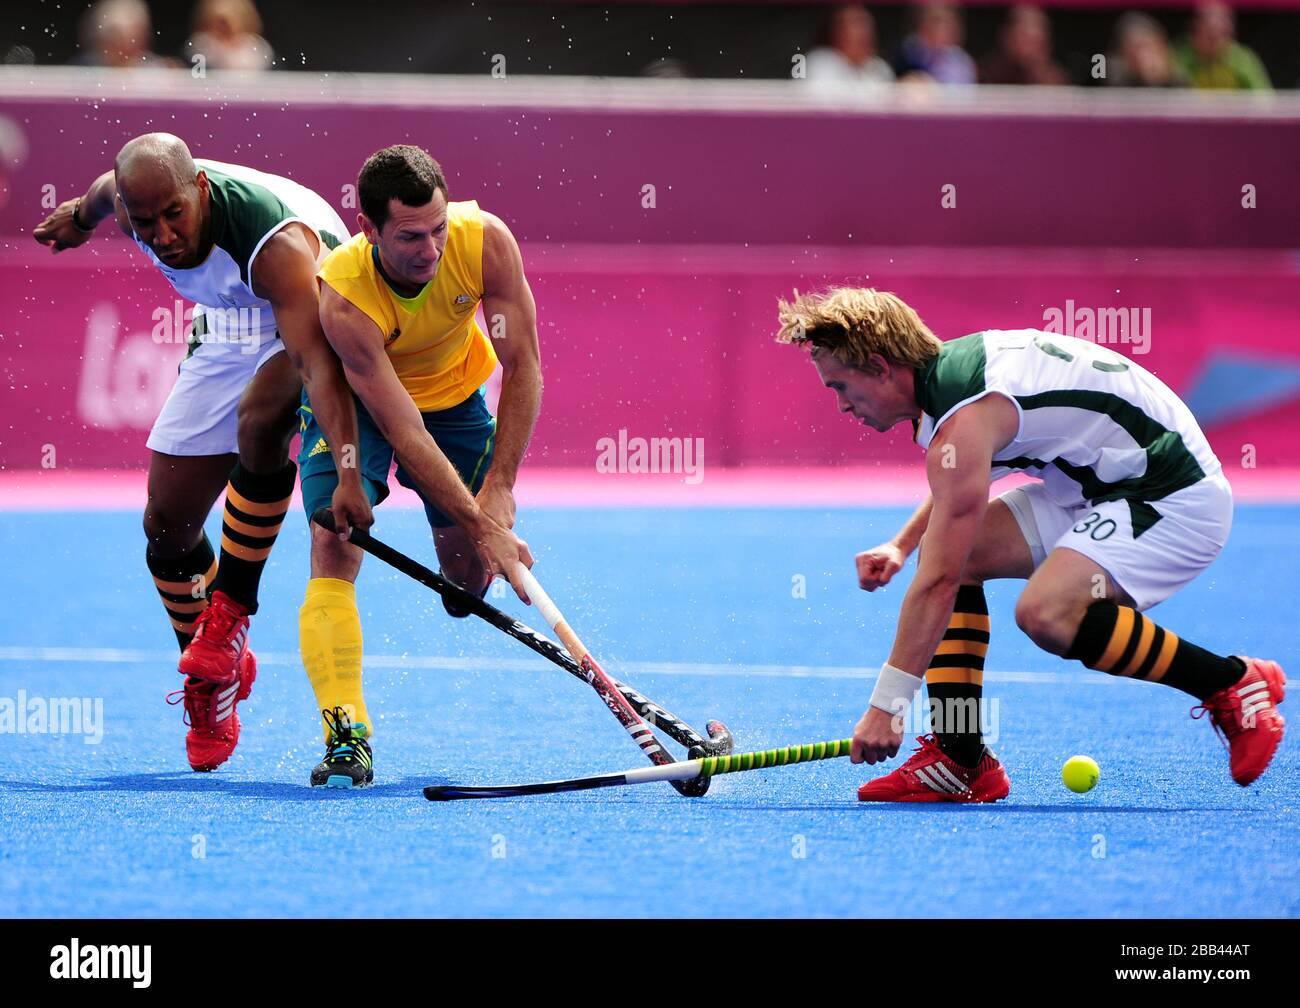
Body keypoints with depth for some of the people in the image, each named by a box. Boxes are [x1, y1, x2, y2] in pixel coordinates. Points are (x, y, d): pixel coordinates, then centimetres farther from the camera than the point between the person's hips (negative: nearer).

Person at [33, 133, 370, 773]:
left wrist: (349, 470, -59)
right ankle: (214, 675, 21)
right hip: (227, 330, 6)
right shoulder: (131, 202, -22)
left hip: (313, 318, -6)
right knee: (169, 520, 0)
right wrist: (81, 216, 29)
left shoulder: (276, 241, -41)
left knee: (260, 419, -38)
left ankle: (231, 613, -22)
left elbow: (320, 361, -49)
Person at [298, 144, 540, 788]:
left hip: (454, 392, 3)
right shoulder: (342, 297, -39)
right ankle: (346, 735, -33)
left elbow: (522, 367, -20)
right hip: (354, 399, -3)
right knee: (335, 544, -26)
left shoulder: (485, 241, -30)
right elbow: (404, 432, -37)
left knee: (471, 579, 1)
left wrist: (499, 489, -23)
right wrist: (483, 525, -39)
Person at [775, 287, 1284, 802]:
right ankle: (960, 759, -2)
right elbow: (958, 487, 28)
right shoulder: (950, 364, 4)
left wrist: (887, 705, -24)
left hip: (1176, 496, -10)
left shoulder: (965, 420, -25)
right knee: (957, 555, 0)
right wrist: (902, 545, 12)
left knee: (1047, 613, -31)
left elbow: (937, 584, -27)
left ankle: (1235, 684, -13)